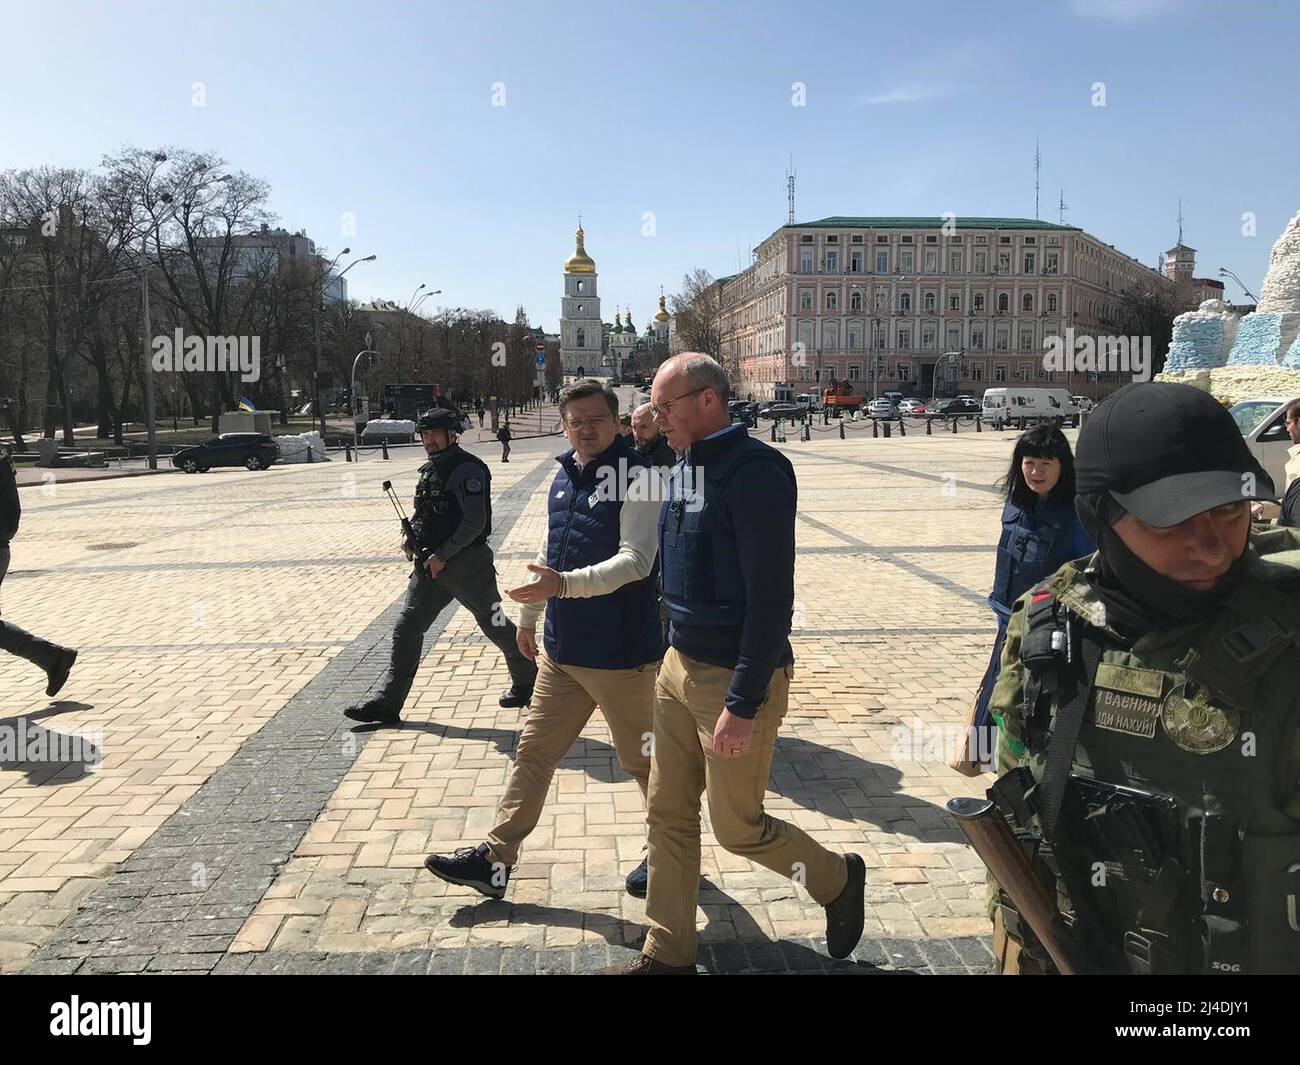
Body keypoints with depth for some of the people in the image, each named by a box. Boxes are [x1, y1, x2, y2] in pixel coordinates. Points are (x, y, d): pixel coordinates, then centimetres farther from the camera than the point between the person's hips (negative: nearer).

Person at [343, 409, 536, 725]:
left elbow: (474, 522, -21)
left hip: (466, 562, -8)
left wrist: (443, 555, -19)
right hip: (431, 563, 8)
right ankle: (387, 703, 7)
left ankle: (527, 681, 29)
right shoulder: (429, 470, 12)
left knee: (494, 625, 7)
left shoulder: (467, 469, -14)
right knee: (406, 628, 3)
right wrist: (410, 535, 5)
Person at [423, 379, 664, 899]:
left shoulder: (637, 476, -15)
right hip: (561, 648, 7)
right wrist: (528, 617, 23)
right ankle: (495, 860, 23)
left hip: (621, 655, -7)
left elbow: (635, 560, -24)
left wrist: (564, 584, -35)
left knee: (642, 759, 8)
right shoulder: (563, 475, 9)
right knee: (534, 752, 13)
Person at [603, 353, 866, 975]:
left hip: (738, 678, -8)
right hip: (680, 667, 8)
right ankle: (668, 952, 27)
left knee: (737, 827, 5)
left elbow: (771, 598, -22)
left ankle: (837, 880, 32)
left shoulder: (754, 471, -19)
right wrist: (674, 654, 18)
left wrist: (743, 703, -23)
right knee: (668, 815, 13)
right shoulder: (685, 467, 9)